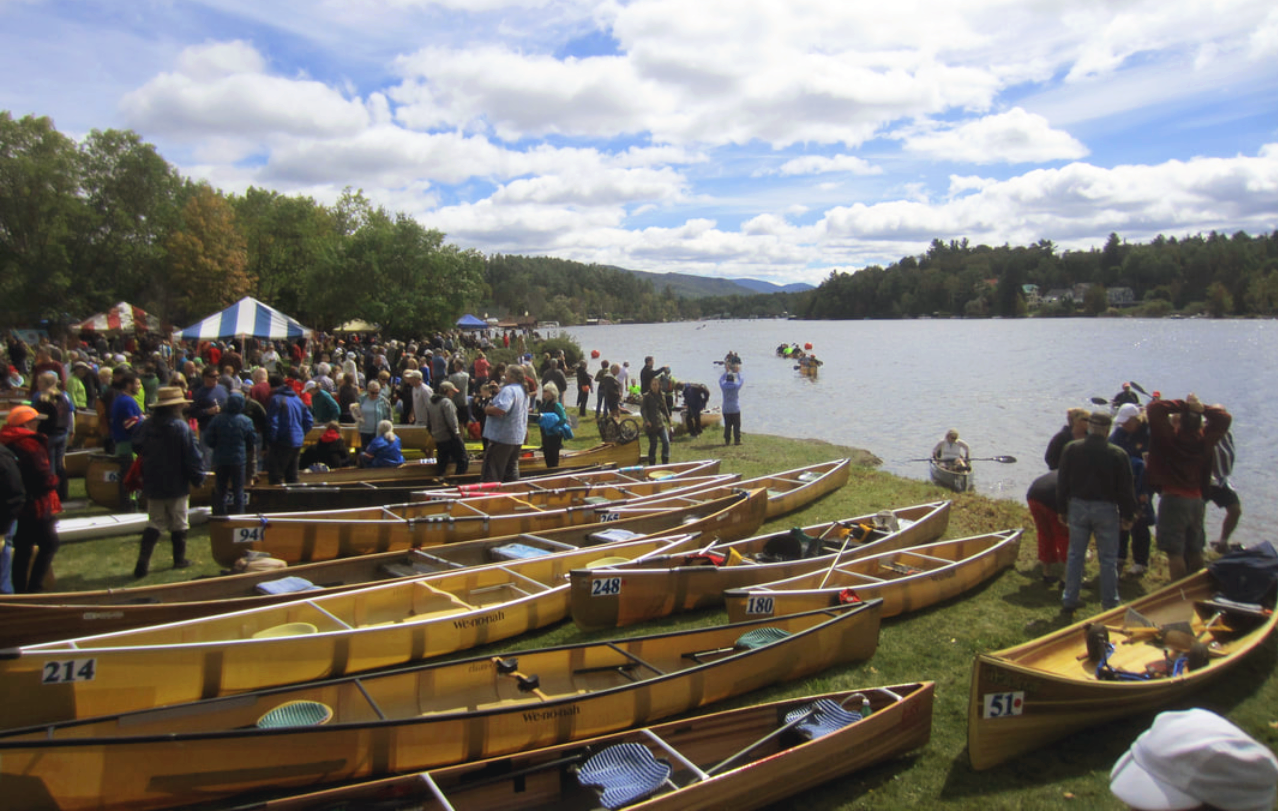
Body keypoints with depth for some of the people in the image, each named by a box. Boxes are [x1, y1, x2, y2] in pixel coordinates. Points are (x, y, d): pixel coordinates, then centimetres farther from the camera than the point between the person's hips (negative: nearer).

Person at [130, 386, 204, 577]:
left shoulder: (146, 425, 0)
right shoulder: (181, 427, -17)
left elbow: (137, 447, 15)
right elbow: (193, 456, -16)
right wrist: (198, 479, -4)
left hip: (152, 484, 5)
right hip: (177, 484, -5)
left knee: (155, 523, 12)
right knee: (178, 523, 11)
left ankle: (143, 563, 1)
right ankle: (179, 559, 21)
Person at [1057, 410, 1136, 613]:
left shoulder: (1072, 449, -4)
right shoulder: (1117, 454, -11)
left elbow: (1062, 482, 3)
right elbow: (1125, 488, -4)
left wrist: (1062, 509, 12)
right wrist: (1127, 514, 7)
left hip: (1077, 506, 2)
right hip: (1106, 509, -2)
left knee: (1075, 554, 11)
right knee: (1108, 558, 8)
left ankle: (1069, 599, 15)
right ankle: (1110, 602, 15)